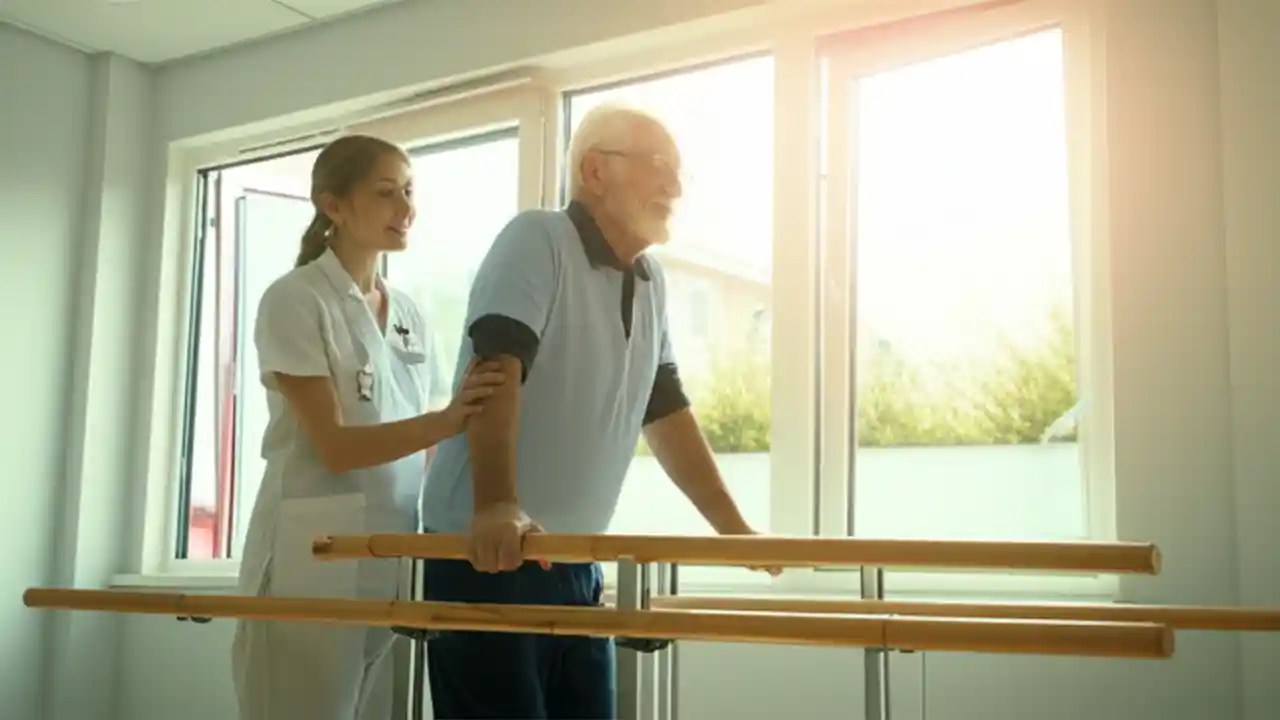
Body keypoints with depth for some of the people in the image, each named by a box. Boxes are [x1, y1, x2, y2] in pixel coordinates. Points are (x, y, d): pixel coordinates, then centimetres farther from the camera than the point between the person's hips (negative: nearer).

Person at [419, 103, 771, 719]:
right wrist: (497, 506, -37)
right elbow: (497, 372, -23)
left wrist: (733, 527, 15)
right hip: (484, 552, -7)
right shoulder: (535, 240, -9)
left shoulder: (651, 282, 13)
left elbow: (666, 410, 18)